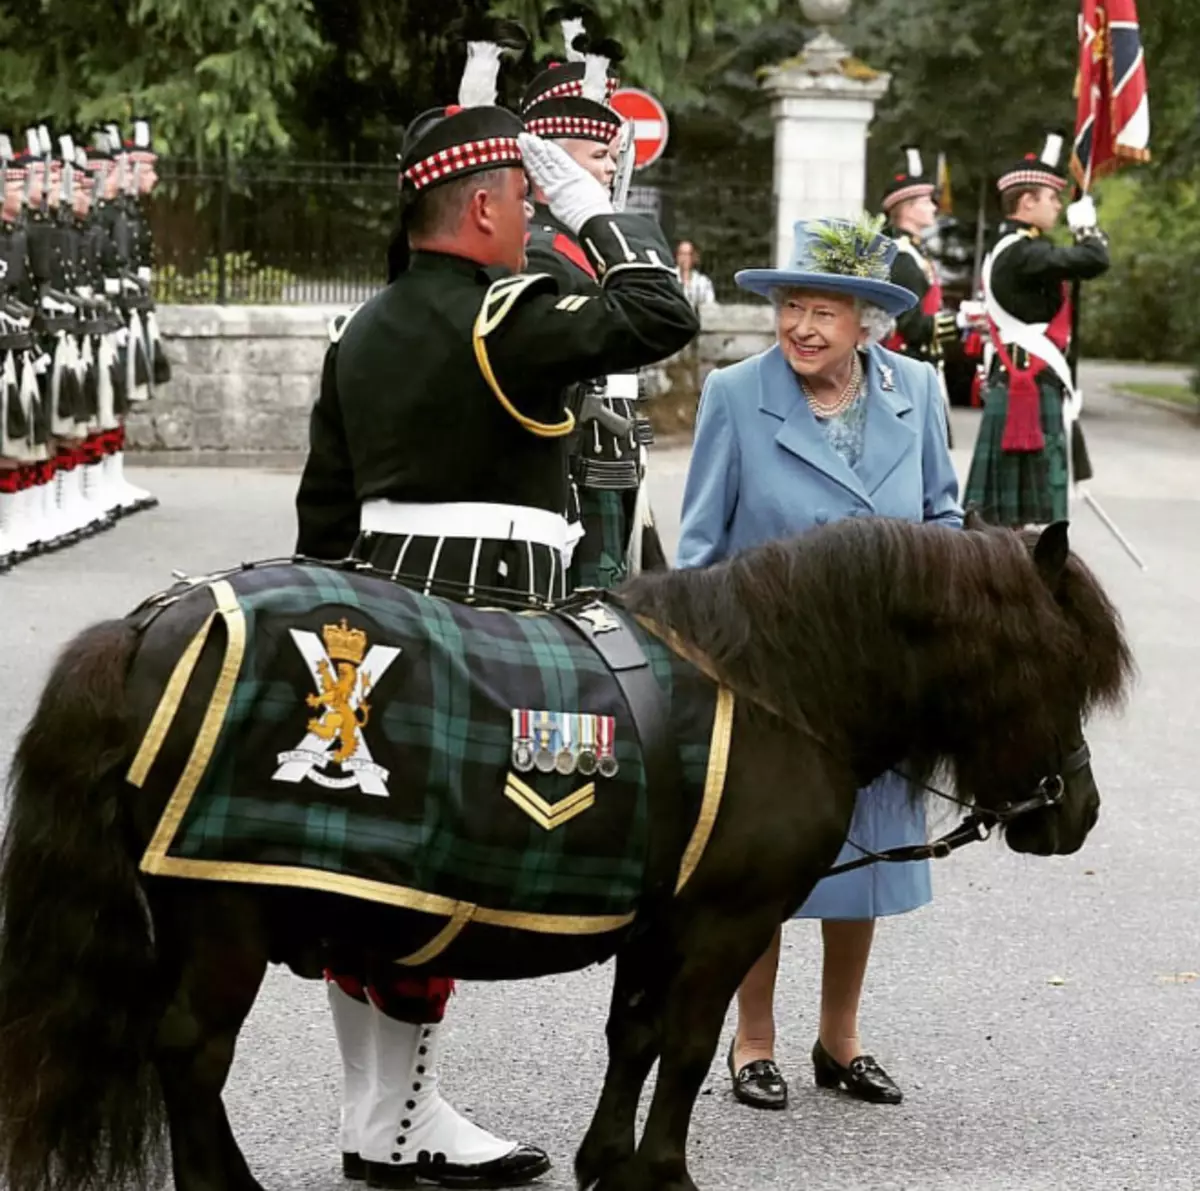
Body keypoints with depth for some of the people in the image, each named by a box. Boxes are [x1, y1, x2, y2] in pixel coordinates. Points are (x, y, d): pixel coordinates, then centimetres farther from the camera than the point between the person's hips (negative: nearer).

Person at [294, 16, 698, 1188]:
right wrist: (583, 195, -6)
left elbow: (324, 507, 16)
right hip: (483, 609, -9)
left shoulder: (362, 329, 13)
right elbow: (658, 314, -17)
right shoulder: (506, 315, -14)